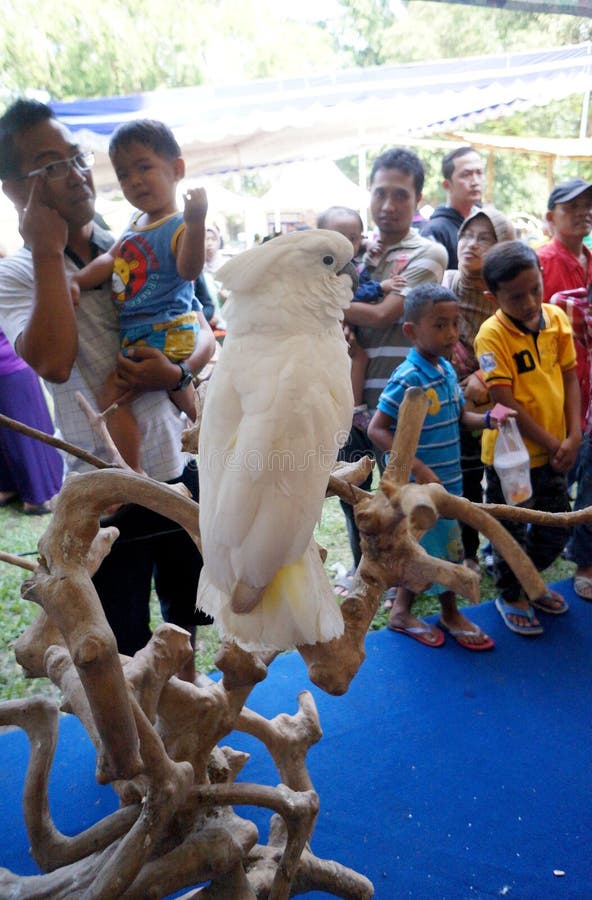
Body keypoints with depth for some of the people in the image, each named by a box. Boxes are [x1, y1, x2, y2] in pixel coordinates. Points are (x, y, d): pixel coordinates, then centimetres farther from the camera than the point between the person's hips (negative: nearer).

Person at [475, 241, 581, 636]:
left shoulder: (557, 318, -1)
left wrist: (573, 437, -5)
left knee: (557, 527, 18)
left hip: (554, 451, 6)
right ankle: (510, 595, 35)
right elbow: (505, 401, -20)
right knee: (511, 531, 11)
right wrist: (550, 443, -15)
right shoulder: (492, 334, -18)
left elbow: (570, 378, 3)